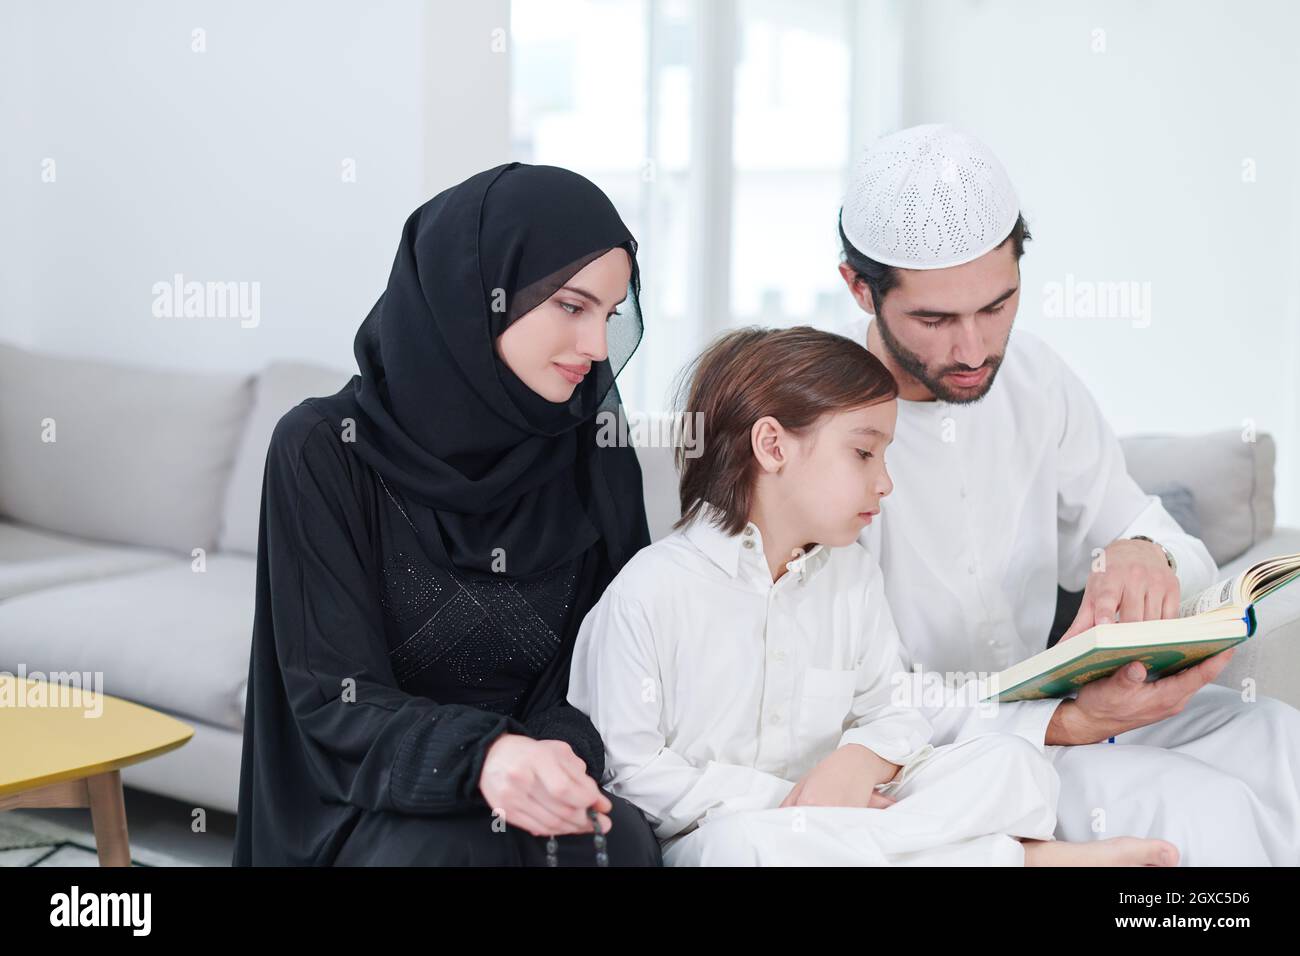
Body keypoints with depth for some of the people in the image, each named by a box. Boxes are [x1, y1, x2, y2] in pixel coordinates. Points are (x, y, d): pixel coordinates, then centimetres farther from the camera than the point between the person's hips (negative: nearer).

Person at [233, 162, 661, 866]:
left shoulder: (598, 461, 1)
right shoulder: (324, 450, -10)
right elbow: (335, 701, -14)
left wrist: (558, 756, -21)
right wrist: (482, 754, -33)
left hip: (544, 770, 3)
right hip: (375, 810, -3)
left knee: (620, 838, -29)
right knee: (443, 847, -35)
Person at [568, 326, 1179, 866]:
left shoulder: (853, 574, 8)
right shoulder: (652, 589, -12)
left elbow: (892, 707, 10)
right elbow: (625, 769, -13)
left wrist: (864, 756, -15)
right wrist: (781, 801, -17)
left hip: (834, 821, 5)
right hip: (710, 835, -5)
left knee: (1011, 762, -6)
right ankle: (1021, 857, -26)